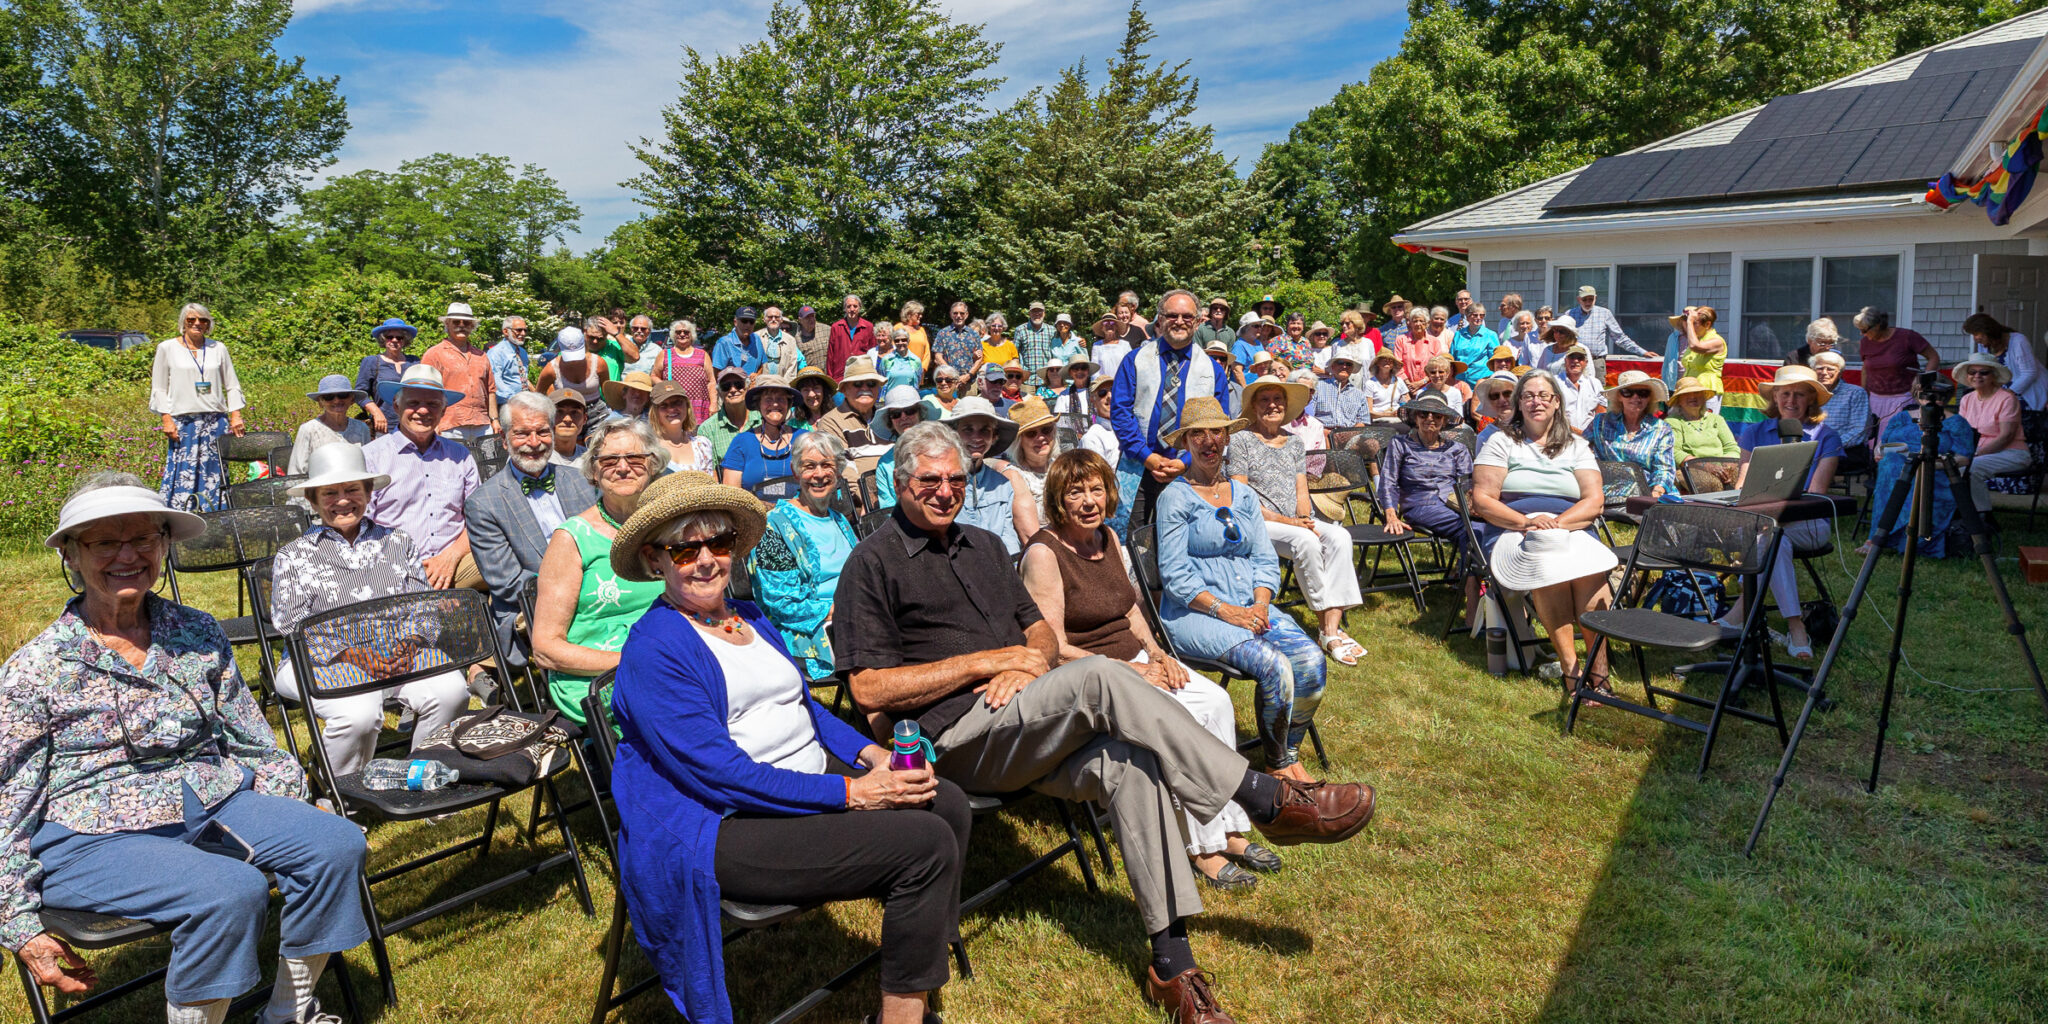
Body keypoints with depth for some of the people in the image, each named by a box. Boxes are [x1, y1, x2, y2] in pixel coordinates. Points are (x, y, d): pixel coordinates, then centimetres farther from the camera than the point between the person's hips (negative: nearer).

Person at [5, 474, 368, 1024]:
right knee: (233, 890, -32)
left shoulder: (200, 634, 9)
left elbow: (254, 743, 14)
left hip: (212, 799, 5)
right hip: (93, 835, -4)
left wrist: (298, 827, 6)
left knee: (338, 844, -20)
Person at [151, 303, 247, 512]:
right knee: (182, 475, -8)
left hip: (216, 422, 2)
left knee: (215, 475, 0)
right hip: (183, 423, -2)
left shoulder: (218, 349, 12)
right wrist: (166, 419, -4)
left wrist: (236, 416, 3)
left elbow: (232, 386, 14)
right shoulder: (167, 348, 7)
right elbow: (159, 389, 6)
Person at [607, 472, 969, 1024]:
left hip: (815, 782, 8)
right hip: (727, 830, -8)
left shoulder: (751, 618, 14)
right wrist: (849, 793, -22)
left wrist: (871, 754, -1)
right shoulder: (652, 650, -13)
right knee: (926, 843, -20)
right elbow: (719, 775, -19)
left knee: (948, 803, -10)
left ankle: (927, 961, 4)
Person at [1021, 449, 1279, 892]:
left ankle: (1229, 831, -5)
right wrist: (1130, 671, -17)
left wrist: (1156, 653, 1)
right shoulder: (1044, 553, -14)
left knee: (1216, 700, -14)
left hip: (1134, 660, 8)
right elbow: (1054, 650, -17)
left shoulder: (1108, 538, 10)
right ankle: (1203, 848, -12)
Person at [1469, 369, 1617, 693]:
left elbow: (1594, 501, 5)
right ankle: (1571, 668, -35)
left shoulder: (1577, 447, 19)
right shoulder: (1501, 443, 12)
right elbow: (1482, 500, 0)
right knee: (1547, 561, -37)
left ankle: (1598, 668, -33)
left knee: (1590, 567, -34)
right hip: (1511, 530, -2)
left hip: (1571, 529, 2)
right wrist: (1525, 522, -17)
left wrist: (1558, 523, -15)